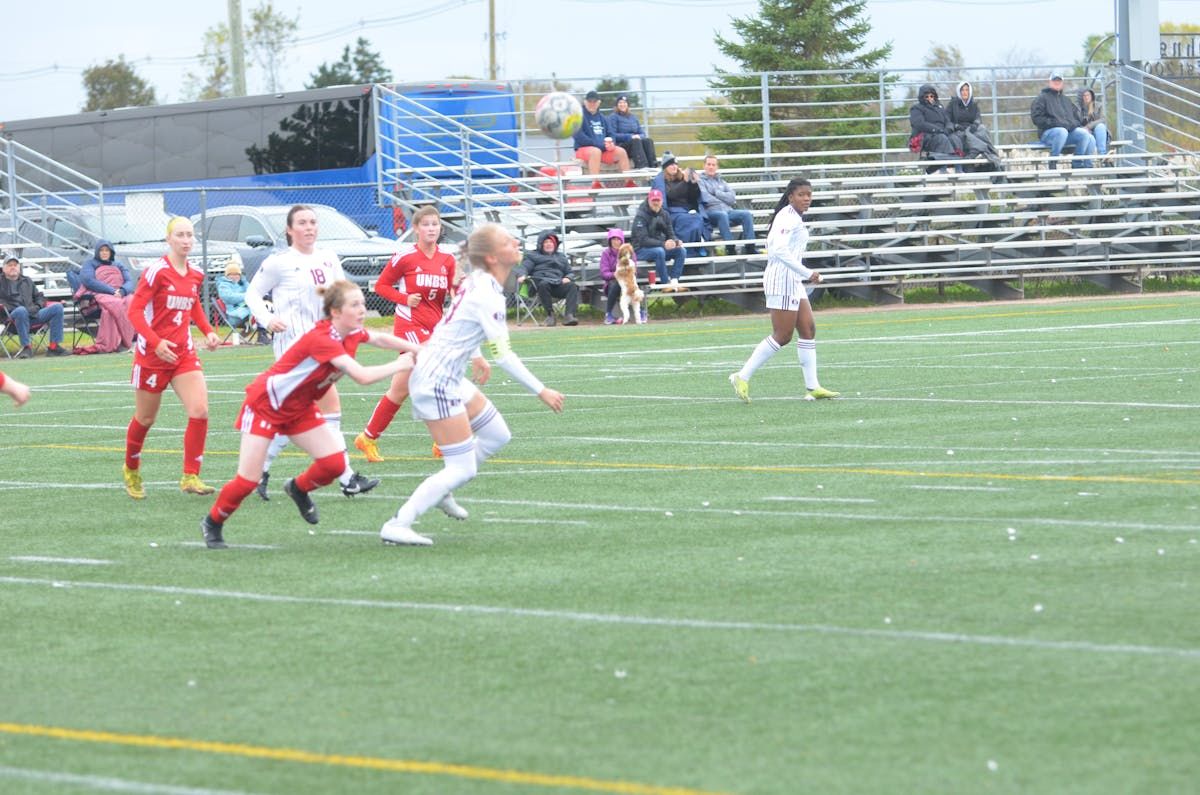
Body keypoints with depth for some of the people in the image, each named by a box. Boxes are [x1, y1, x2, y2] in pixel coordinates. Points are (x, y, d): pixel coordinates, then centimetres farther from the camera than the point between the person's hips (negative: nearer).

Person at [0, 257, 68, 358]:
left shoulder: (27, 281, 29)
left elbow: (39, 296, 32)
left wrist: (37, 306, 10)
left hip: (34, 314, 5)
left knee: (57, 307, -15)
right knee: (21, 310, -42)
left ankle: (54, 347, -21)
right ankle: (26, 347, -35)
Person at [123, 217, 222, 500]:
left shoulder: (196, 274, 4)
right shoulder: (157, 271, -15)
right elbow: (135, 310, -16)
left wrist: (207, 331, 6)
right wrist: (156, 342, -27)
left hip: (184, 354, 5)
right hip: (152, 353, -5)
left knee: (200, 411, -15)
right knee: (145, 418, 10)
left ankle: (190, 477, -11)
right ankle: (131, 471, 36)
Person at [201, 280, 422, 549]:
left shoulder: (352, 333, -9)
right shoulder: (322, 339, -34)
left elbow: (381, 339, 13)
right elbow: (362, 376, -40)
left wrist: (418, 350, 3)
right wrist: (399, 366, -26)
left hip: (299, 408, 8)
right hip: (265, 403, -8)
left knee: (334, 462, -10)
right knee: (247, 481, -8)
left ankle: (299, 488, 21)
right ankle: (212, 523, 18)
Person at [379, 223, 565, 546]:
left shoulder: (477, 282, 6)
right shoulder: (487, 296, -22)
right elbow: (503, 355, -25)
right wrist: (541, 392, -21)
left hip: (449, 379, 10)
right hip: (437, 383, -10)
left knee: (497, 435, 18)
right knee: (462, 469, -8)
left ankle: (441, 492, 25)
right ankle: (397, 526, -9)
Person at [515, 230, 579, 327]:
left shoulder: (561, 256, 34)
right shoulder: (533, 256, 23)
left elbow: (569, 272, 29)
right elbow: (524, 267, 9)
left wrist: (568, 278, 4)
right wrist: (522, 275, -15)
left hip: (558, 283, 3)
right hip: (542, 280, -3)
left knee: (572, 286, -29)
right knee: (543, 285, -41)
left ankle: (569, 315, -43)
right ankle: (550, 314, -33)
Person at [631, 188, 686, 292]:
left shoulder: (665, 214, 6)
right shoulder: (641, 216, -15)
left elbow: (670, 234, 8)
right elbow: (643, 240, -23)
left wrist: (676, 241, -18)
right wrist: (663, 244, -34)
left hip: (660, 247, 7)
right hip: (641, 250, -7)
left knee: (680, 250, -14)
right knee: (659, 251, -35)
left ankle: (674, 282, -21)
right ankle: (666, 284, -31)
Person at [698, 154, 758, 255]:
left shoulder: (721, 182, 27)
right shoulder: (700, 181, 12)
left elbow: (732, 197, 11)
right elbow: (706, 199, -5)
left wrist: (716, 192, 1)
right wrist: (724, 198, 1)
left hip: (728, 211, 5)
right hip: (711, 212, -5)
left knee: (747, 214, -22)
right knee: (722, 215, -39)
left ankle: (749, 247, -28)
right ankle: (730, 248, -43)